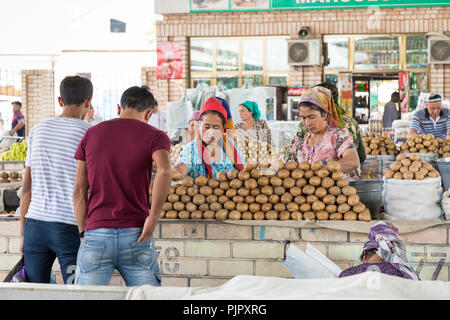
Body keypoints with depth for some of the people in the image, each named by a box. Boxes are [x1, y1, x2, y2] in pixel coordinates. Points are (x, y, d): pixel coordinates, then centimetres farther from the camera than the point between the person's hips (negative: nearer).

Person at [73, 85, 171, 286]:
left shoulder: (91, 134, 10)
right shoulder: (155, 136, 2)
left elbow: (79, 191, 6)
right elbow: (164, 171, -20)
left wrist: (83, 233, 10)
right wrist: (153, 218, -13)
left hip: (96, 234, 2)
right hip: (136, 237, -1)